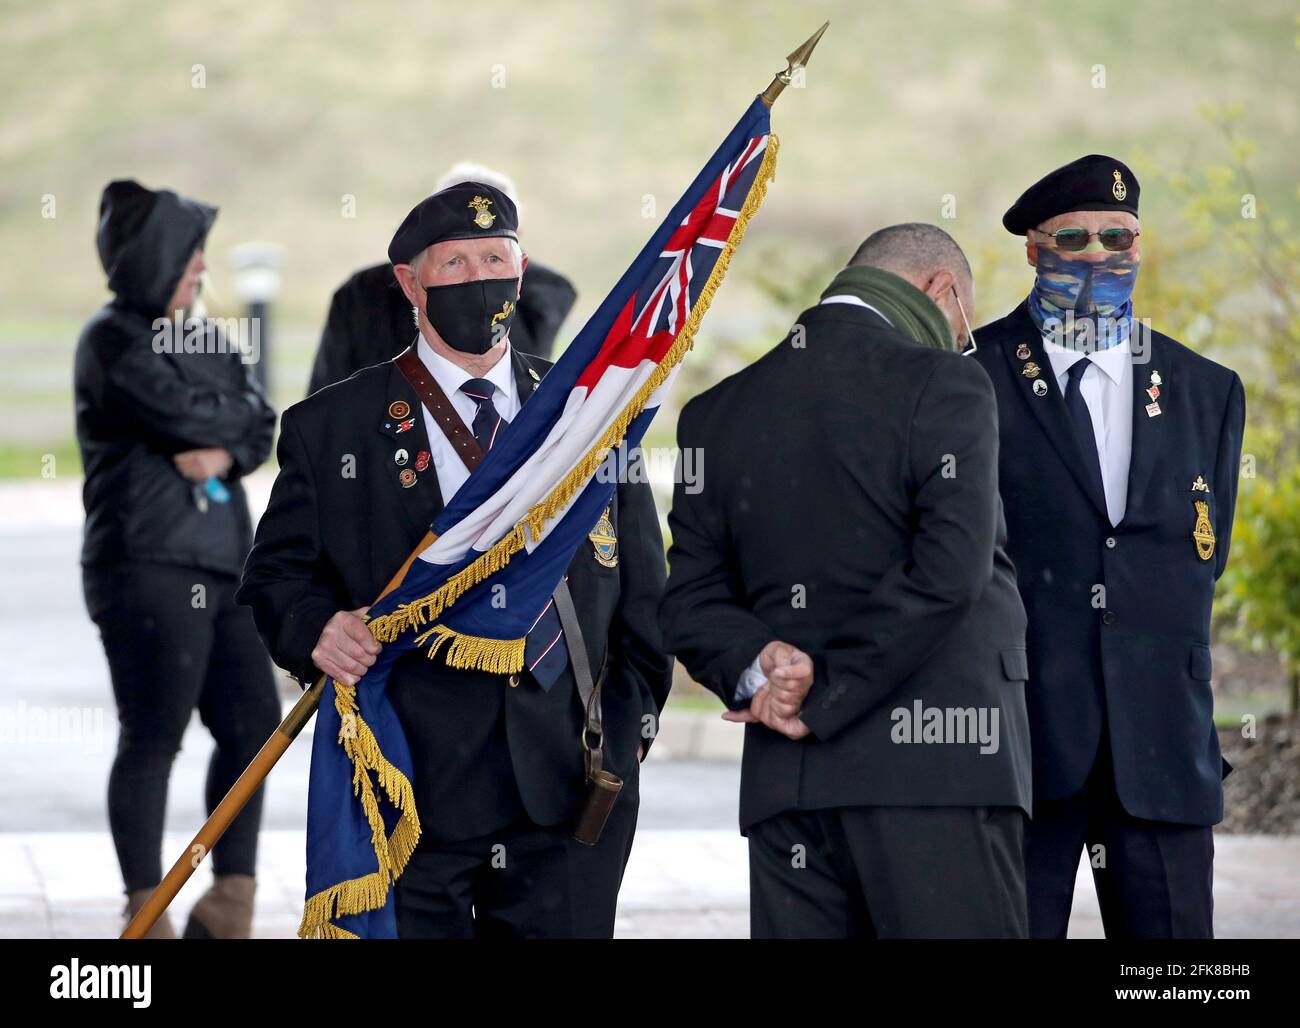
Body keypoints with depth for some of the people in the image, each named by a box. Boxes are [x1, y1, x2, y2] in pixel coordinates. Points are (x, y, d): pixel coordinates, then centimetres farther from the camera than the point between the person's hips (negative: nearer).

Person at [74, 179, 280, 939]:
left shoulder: (202, 337, 17)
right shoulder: (114, 338, -6)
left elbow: (261, 427, 8)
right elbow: (184, 413, -18)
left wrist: (224, 452, -11)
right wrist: (235, 414, 1)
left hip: (221, 563, 8)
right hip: (150, 567, -8)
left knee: (253, 724, 7)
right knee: (153, 739, -5)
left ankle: (230, 905, 14)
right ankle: (147, 916, 0)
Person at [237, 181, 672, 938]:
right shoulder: (332, 427, 6)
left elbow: (643, 585, 16)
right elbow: (278, 570, 7)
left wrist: (632, 716, 9)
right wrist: (315, 630, -14)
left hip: (567, 784, 2)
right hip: (410, 789, -2)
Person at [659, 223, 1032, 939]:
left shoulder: (717, 414, 15)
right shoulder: (942, 386, -3)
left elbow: (692, 600, 12)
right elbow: (949, 574, -13)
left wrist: (753, 670, -5)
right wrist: (825, 699, -9)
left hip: (787, 776, 6)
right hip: (938, 771, -5)